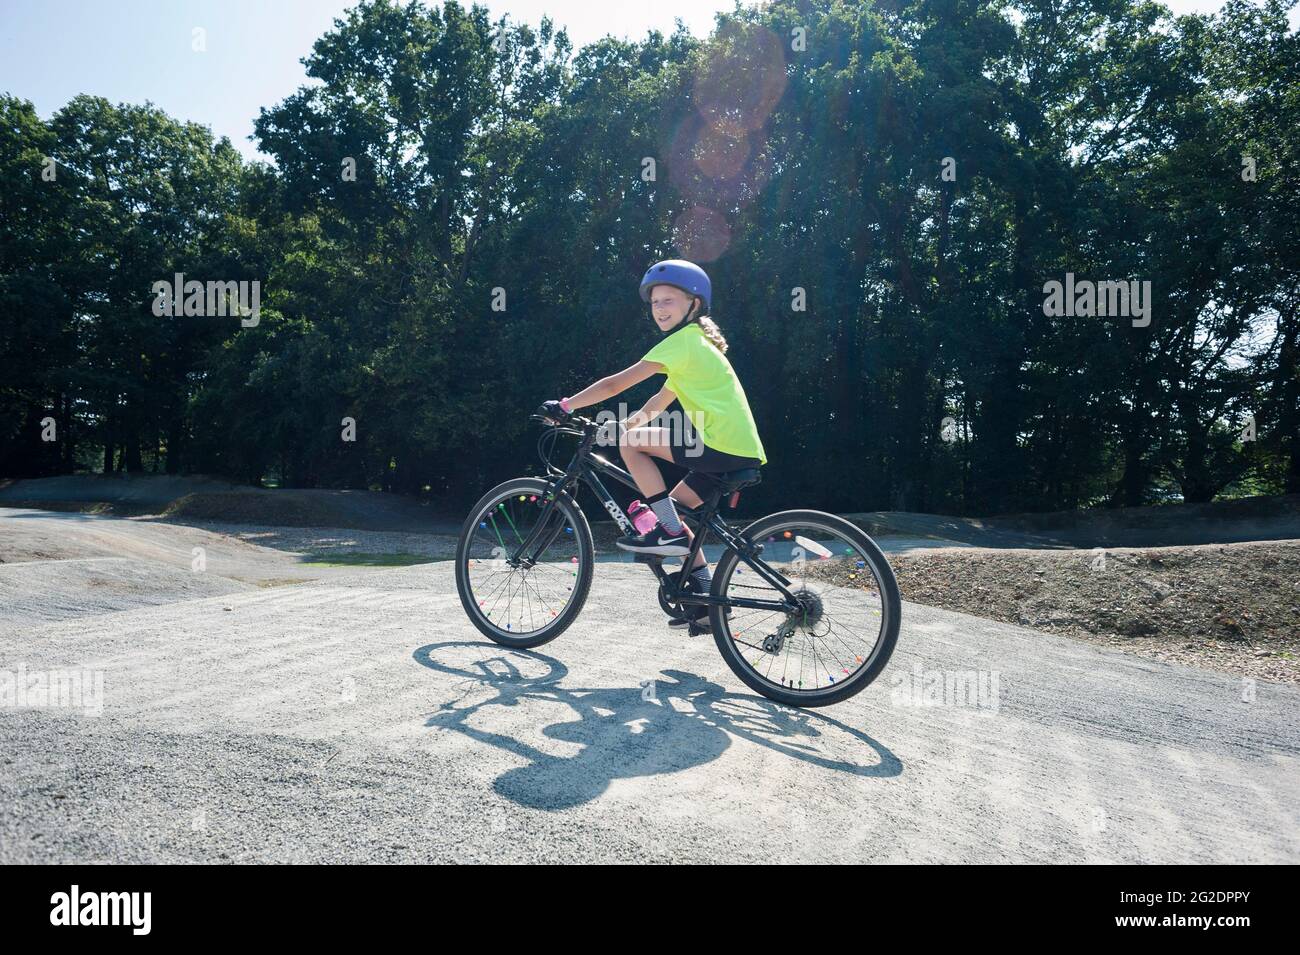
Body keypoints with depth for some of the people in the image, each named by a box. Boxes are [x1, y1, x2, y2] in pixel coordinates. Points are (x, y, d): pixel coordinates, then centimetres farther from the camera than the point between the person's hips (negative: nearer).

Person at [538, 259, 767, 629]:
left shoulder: (684, 340, -7)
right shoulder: (693, 344, 23)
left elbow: (617, 383, -10)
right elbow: (659, 402, 30)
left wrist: (565, 405, -4)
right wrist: (624, 423, 27)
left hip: (725, 449, -10)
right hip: (743, 453, 10)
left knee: (631, 441, -8)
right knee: (671, 506, 18)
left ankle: (670, 531, -6)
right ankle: (706, 598, 20)